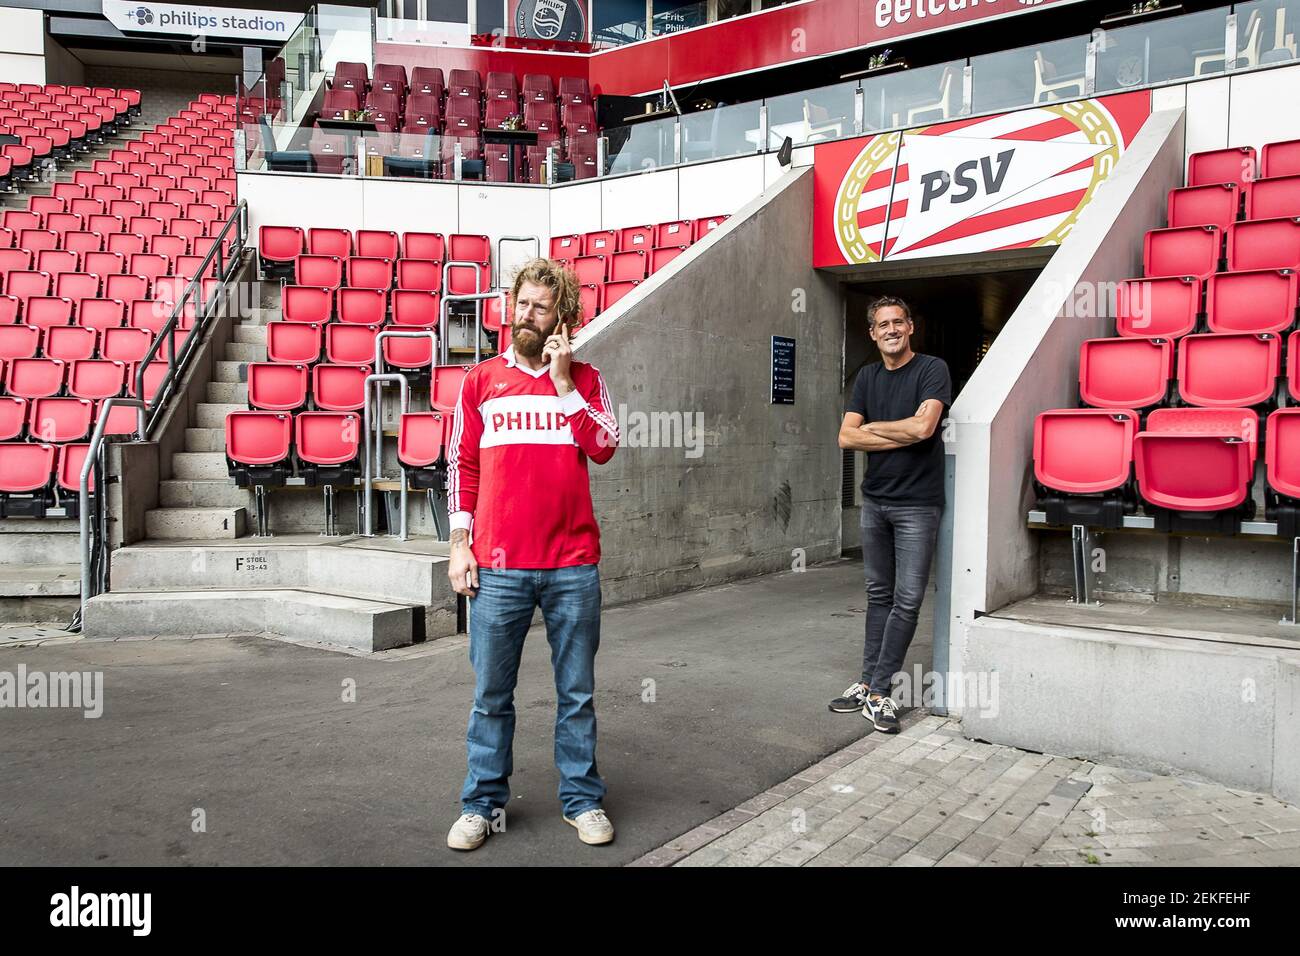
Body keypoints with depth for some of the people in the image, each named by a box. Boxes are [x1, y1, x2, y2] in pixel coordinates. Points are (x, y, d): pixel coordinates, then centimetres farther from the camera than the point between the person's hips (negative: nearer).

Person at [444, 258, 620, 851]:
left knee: (577, 691, 10)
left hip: (573, 566, 0)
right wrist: (460, 546, 1)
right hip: (497, 567, 0)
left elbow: (603, 448, -7)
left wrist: (563, 382, -8)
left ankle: (581, 799, 24)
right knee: (491, 694, 8)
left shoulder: (585, 380, 8)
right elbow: (462, 467, 7)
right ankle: (483, 803, 23)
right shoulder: (481, 380, 8)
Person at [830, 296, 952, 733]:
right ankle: (868, 681, 19)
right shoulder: (868, 377, 11)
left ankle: (878, 692, 1)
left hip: (917, 504, -5)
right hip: (874, 500, 5)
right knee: (878, 595, 12)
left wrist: (872, 427, -6)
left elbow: (923, 426, -21)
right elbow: (846, 437, 1)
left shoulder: (932, 369, -5)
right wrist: (900, 437, -10)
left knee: (907, 600, -5)